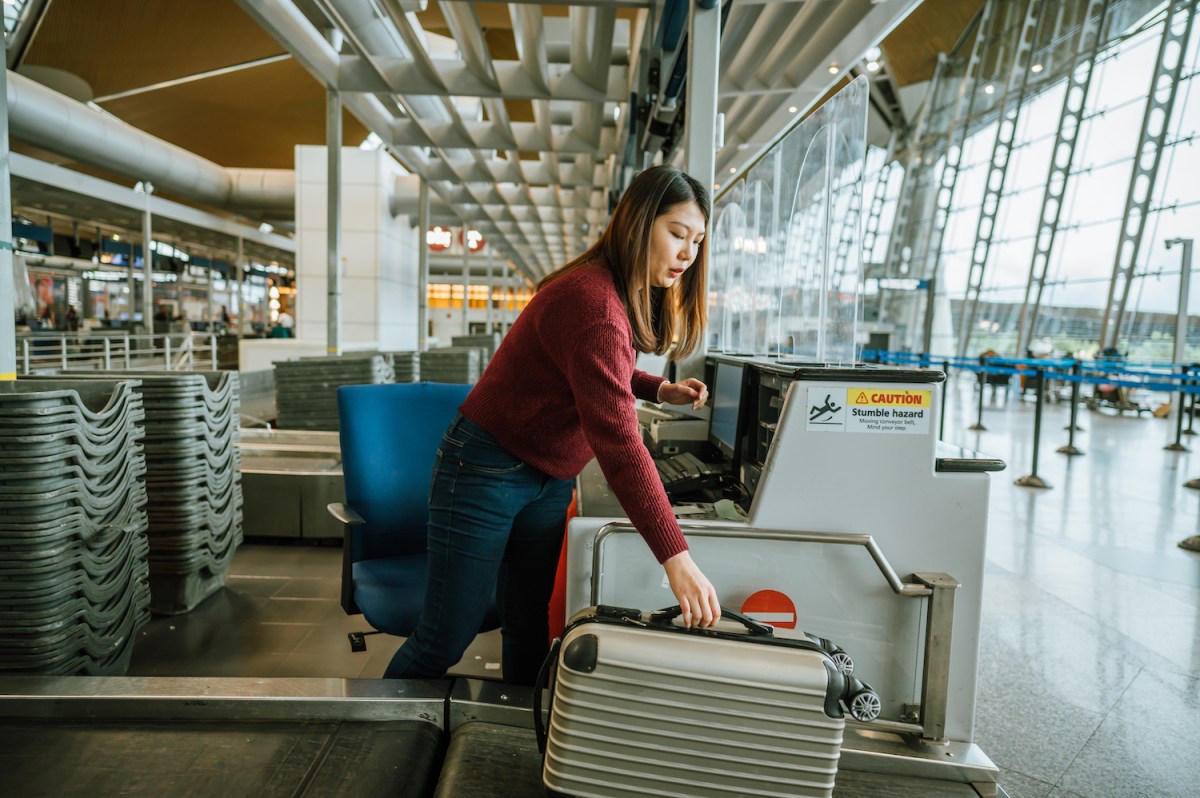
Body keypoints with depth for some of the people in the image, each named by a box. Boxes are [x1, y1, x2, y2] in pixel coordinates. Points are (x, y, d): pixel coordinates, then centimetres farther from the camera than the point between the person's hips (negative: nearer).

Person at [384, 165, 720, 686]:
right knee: (444, 641, 1)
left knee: (529, 630, 14)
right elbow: (617, 439, -33)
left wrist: (658, 389, 3)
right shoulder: (593, 301, -26)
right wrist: (675, 557, -34)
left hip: (549, 481, 9)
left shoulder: (625, 296, 5)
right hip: (487, 469, -9)